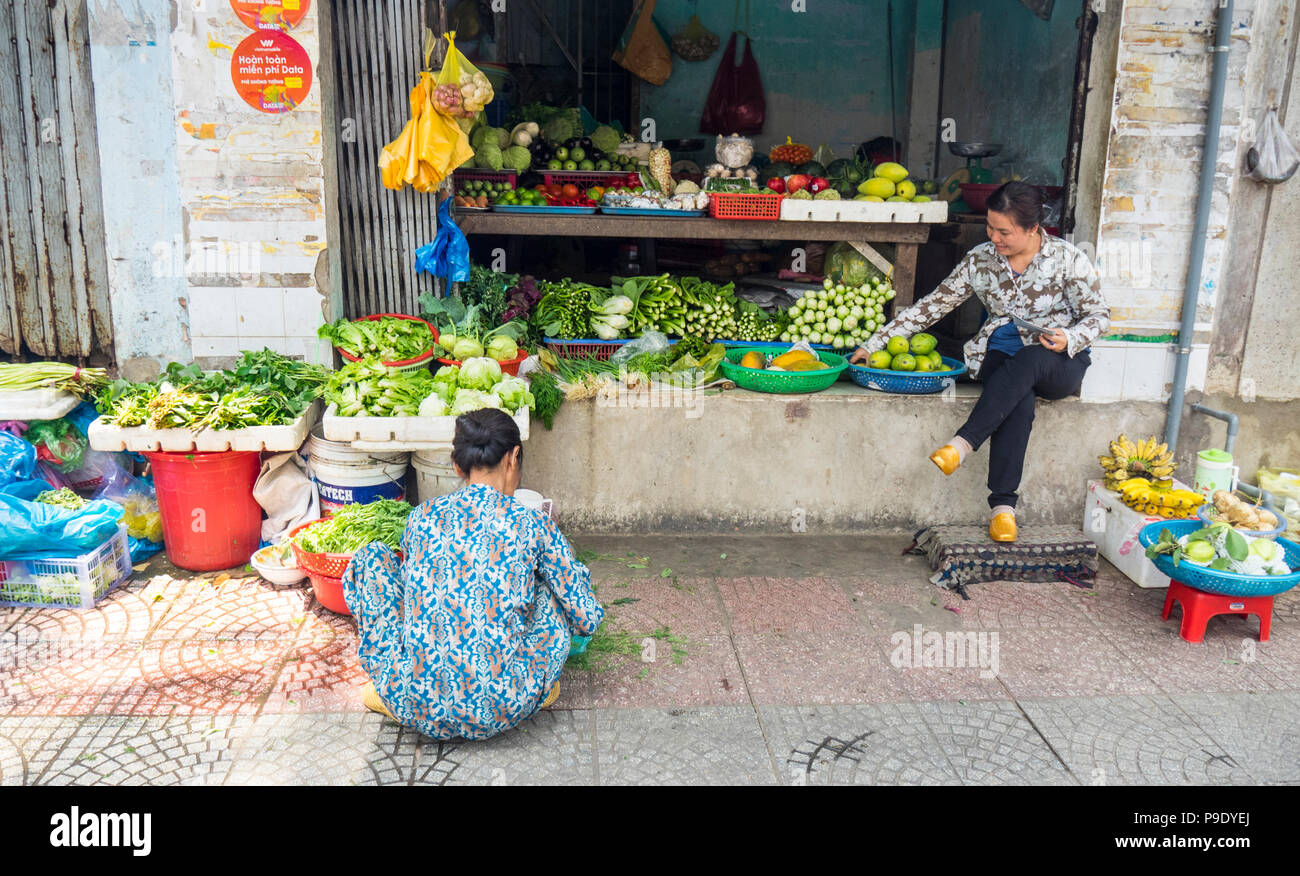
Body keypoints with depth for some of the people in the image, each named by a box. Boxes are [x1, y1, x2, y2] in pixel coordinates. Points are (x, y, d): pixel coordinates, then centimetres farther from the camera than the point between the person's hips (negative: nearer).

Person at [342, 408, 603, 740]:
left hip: (417, 710, 1)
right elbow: (587, 620, 6)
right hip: (501, 713, -1)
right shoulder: (532, 525, -2)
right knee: (552, 584, 18)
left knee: (373, 556, 18)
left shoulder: (422, 517, 4)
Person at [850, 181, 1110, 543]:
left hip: (1056, 364, -1)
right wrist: (874, 343, 0)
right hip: (1000, 357, 1)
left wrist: (1069, 338, -21)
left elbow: (1099, 316, 2)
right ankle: (1002, 504, -35)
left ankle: (963, 443, -39)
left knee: (1026, 361, -39)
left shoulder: (1067, 259, -4)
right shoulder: (980, 260, 3)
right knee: (1019, 400, -35)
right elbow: (932, 306, 4)